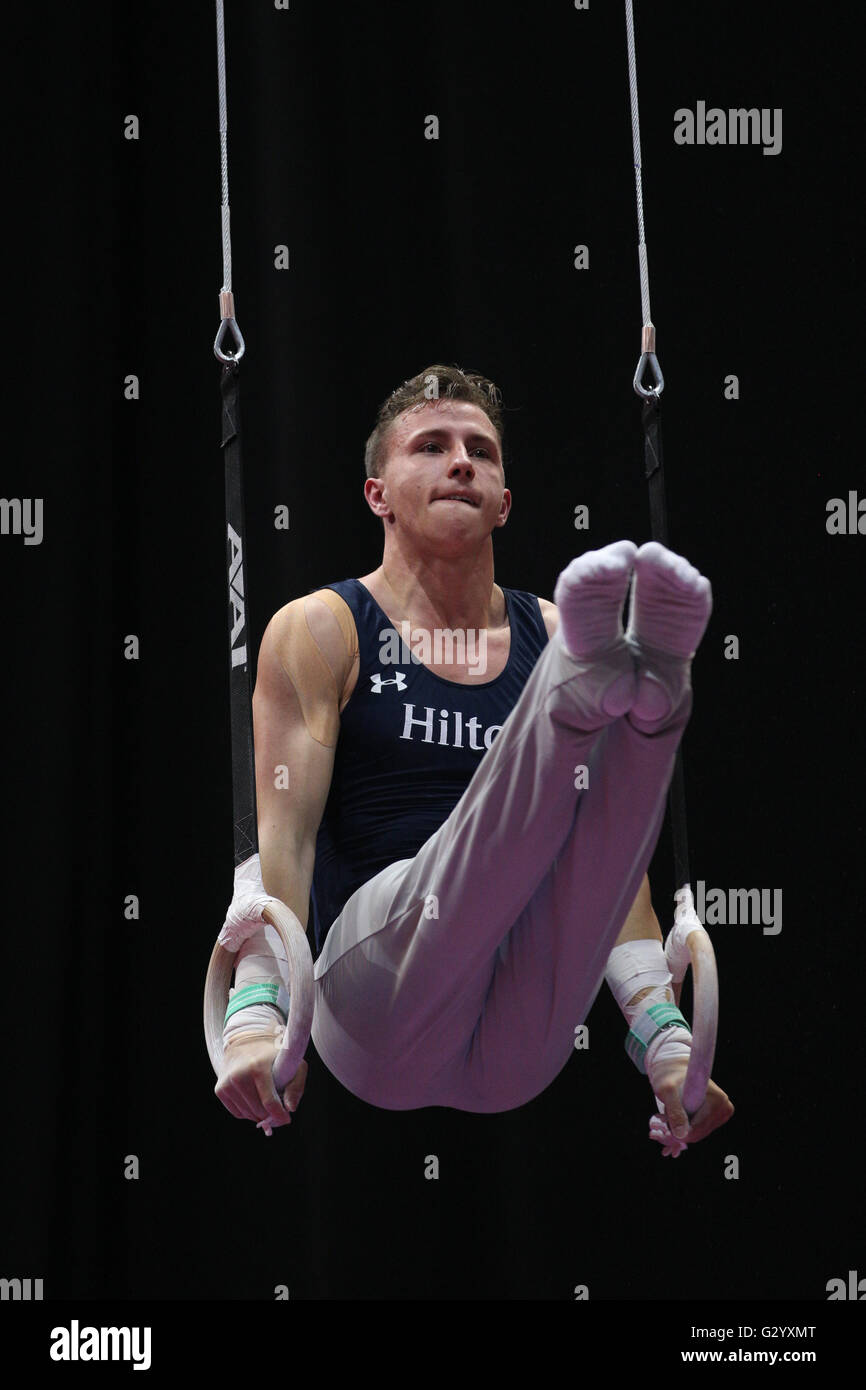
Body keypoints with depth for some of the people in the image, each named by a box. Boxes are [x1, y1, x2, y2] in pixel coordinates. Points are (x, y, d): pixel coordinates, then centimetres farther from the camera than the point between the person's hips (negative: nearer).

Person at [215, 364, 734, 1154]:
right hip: (376, 1016, -2)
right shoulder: (321, 631, 10)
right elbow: (284, 832, -1)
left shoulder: (545, 634, 18)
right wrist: (256, 1014, -16)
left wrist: (664, 1041, 4)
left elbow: (609, 855, 15)